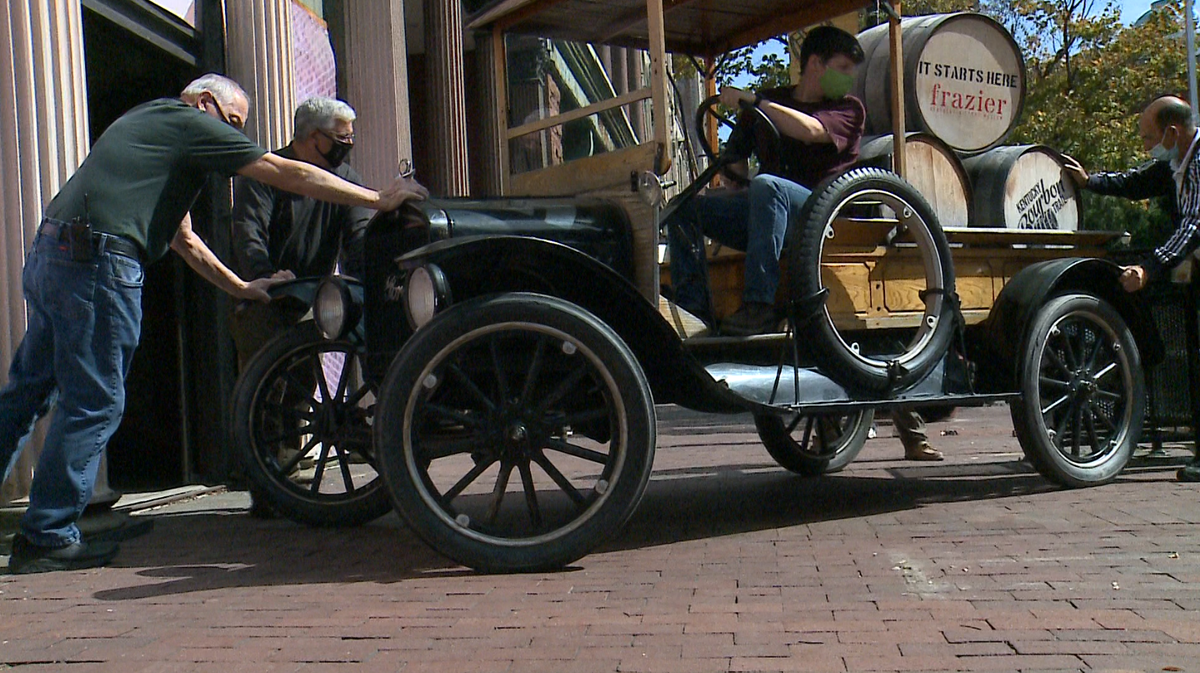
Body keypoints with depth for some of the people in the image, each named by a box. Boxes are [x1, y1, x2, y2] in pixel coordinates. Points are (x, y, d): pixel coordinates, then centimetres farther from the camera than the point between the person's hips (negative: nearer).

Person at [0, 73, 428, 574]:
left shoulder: (148, 121, 29)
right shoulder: (193, 122, 1)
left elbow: (182, 237, 32)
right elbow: (290, 174, -2)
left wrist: (239, 287, 33)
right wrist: (380, 198, 3)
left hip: (48, 251, 10)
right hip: (96, 264, -10)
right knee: (94, 403, -2)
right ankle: (46, 539, 5)